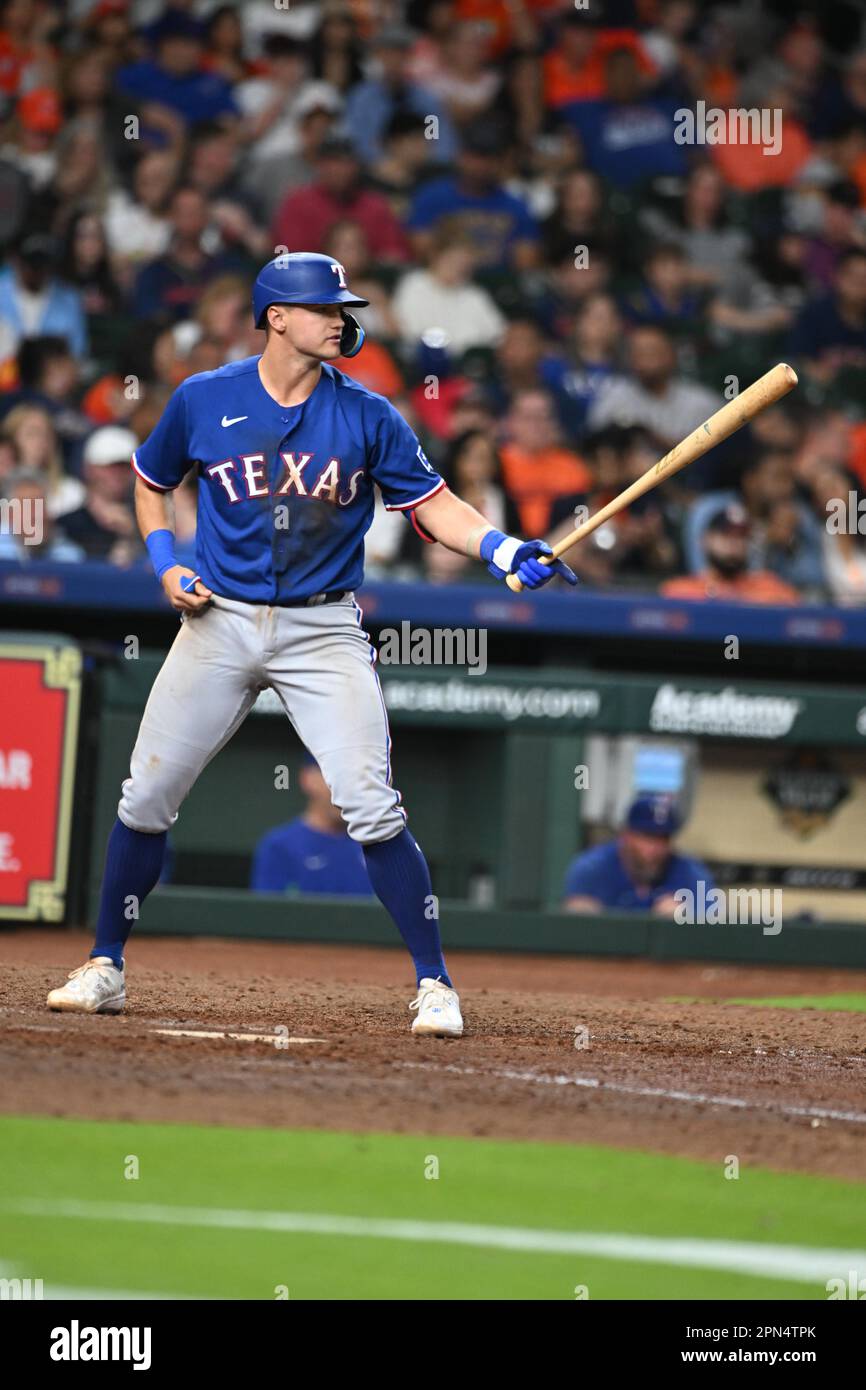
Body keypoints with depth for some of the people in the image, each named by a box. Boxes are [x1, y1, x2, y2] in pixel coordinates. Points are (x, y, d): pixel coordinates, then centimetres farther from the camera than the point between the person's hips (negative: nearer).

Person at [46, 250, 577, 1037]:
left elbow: (434, 504, -3)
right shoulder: (204, 402, 0)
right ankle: (105, 968, 18)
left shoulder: (367, 416, -2)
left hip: (323, 632, -1)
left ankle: (434, 984, -5)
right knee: (146, 797, 3)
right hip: (220, 623, 1)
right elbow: (151, 483, 16)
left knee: (372, 807, -13)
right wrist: (166, 563, 0)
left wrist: (503, 550, -21)